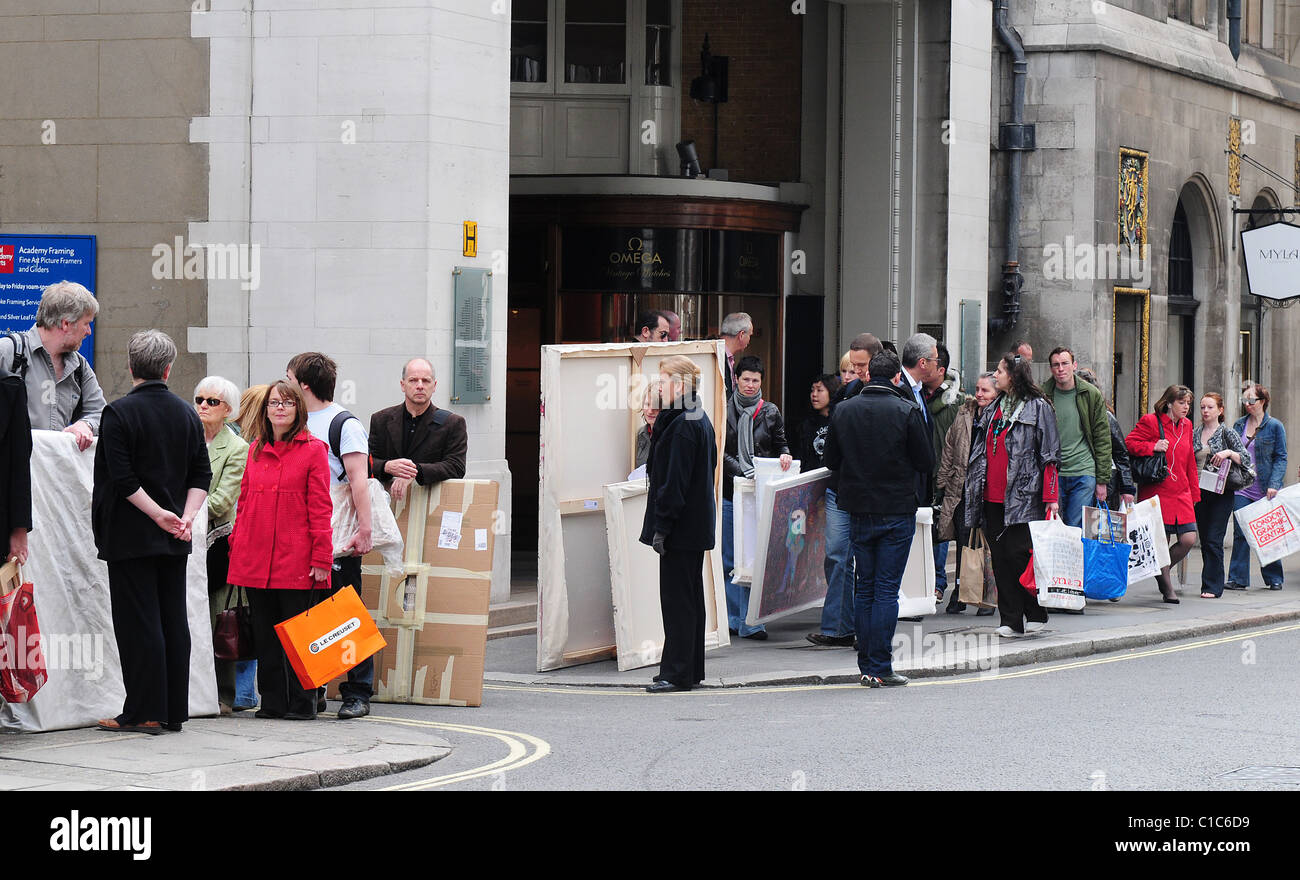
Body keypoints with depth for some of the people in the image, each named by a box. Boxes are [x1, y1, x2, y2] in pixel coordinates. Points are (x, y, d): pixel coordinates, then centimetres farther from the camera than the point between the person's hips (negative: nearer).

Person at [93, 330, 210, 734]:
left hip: (130, 535, -6)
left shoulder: (119, 413, -10)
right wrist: (186, 516, -3)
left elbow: (121, 478, -17)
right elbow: (202, 475, 6)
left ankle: (144, 712, -5)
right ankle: (174, 712, 11)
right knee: (173, 621, 8)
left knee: (138, 622, -4)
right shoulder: (187, 414, 8)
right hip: (173, 540, 6)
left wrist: (160, 514, -13)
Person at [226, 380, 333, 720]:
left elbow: (320, 509, -5)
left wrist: (321, 557, -10)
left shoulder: (313, 450, -1)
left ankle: (302, 703, 7)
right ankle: (273, 701, 16)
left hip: (297, 561, -5)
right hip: (256, 561, 5)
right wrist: (236, 548, 9)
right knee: (265, 635, 8)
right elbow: (244, 503, 16)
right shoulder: (255, 450, 14)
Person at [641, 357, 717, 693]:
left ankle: (676, 673, -4)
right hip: (696, 525, 10)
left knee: (676, 599, -6)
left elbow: (674, 480, -21)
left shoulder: (682, 426, -18)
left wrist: (662, 526, -20)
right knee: (691, 598, 14)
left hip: (681, 526, -10)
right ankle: (691, 670, 20)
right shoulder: (700, 420, 13)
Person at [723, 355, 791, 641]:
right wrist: (742, 471, -16)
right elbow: (718, 450, -2)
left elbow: (780, 443, 17)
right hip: (729, 491, -1)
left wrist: (784, 456, -7)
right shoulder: (724, 410, 3)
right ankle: (733, 618, 11)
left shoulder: (770, 412, 10)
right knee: (729, 560, 3)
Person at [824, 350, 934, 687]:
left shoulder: (843, 410, 0)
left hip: (859, 511, 3)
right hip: (897, 510, -3)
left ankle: (866, 667, 12)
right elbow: (926, 463, -7)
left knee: (864, 587, 12)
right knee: (887, 589, -2)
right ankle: (881, 669, -4)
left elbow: (831, 461, 8)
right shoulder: (906, 411, -11)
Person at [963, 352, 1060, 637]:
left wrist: (1050, 497, -11)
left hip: (1022, 496, -6)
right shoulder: (992, 409, 18)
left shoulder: (1038, 408, -1)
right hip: (992, 496, 6)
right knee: (1000, 557, 3)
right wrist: (974, 488, 17)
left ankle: (1035, 614, 5)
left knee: (1018, 553, -10)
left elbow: (1048, 456, -5)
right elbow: (980, 452, 24)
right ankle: (1010, 620, 6)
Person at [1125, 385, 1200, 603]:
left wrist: (1194, 493, 17)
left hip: (1181, 495, 6)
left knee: (1188, 540, -4)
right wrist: (1153, 447, -20)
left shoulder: (1186, 426, 15)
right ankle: (1167, 588, 11)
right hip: (1157, 493, -6)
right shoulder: (1150, 422, -5)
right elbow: (1129, 443, -7)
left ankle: (1161, 571, 21)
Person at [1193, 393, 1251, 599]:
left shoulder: (1227, 433, -1)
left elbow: (1246, 458, -6)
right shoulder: (1195, 434, 12)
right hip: (1198, 491, 5)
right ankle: (1210, 584, 14)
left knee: (1213, 539, -10)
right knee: (1204, 540, 6)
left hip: (1221, 492, -5)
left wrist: (1228, 453, -22)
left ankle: (1212, 586, -9)